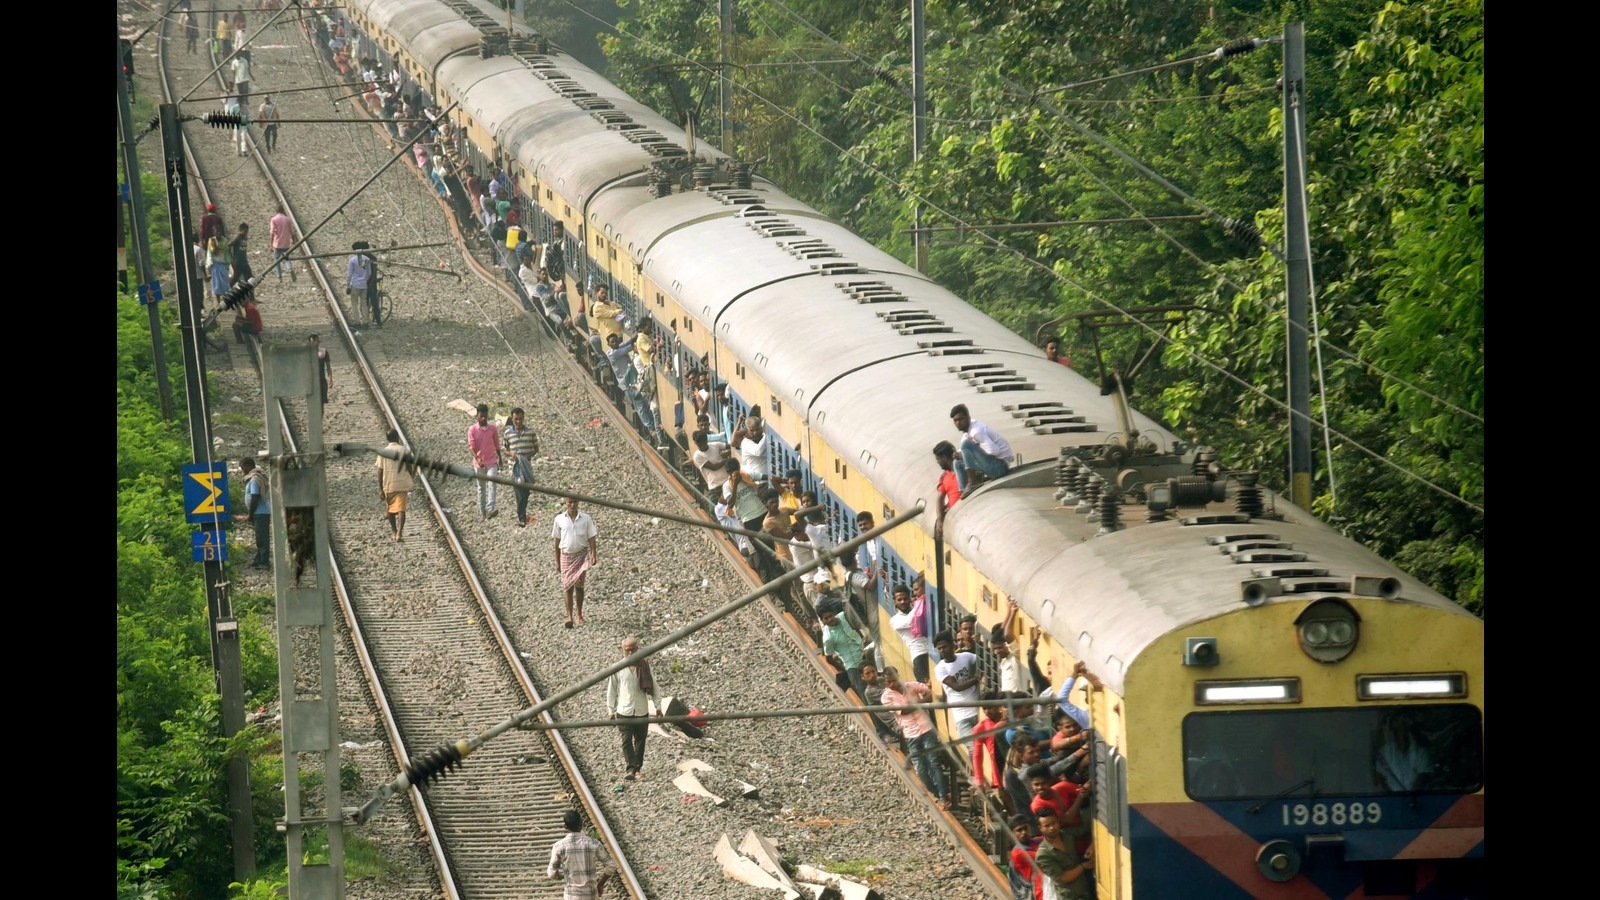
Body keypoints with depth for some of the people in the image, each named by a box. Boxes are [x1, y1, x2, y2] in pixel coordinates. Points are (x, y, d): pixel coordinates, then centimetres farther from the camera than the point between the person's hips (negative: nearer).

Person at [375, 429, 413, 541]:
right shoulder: (403, 449, -4)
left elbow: (380, 471, -3)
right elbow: (409, 467, -1)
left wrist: (380, 489, 0)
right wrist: (410, 481, 16)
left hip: (388, 484, 1)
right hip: (402, 484, -1)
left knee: (390, 508, 20)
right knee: (401, 509, -4)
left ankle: (394, 530, 33)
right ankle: (399, 533, -20)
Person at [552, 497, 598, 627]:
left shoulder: (586, 519, 0)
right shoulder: (560, 519, 2)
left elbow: (591, 538, 1)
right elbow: (557, 541, 7)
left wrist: (593, 555, -11)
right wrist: (557, 561, 8)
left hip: (581, 555, 0)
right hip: (566, 556, 0)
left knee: (579, 586, 2)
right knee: (568, 587, -1)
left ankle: (579, 615, 15)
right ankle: (569, 616, -2)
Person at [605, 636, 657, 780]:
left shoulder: (645, 666, 0)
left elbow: (653, 686, 6)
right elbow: (611, 690, 5)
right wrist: (611, 710, 6)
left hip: (642, 711, 1)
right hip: (624, 711, -1)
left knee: (640, 741, 8)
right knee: (626, 741, -10)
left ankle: (638, 769, 17)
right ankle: (631, 768, -15)